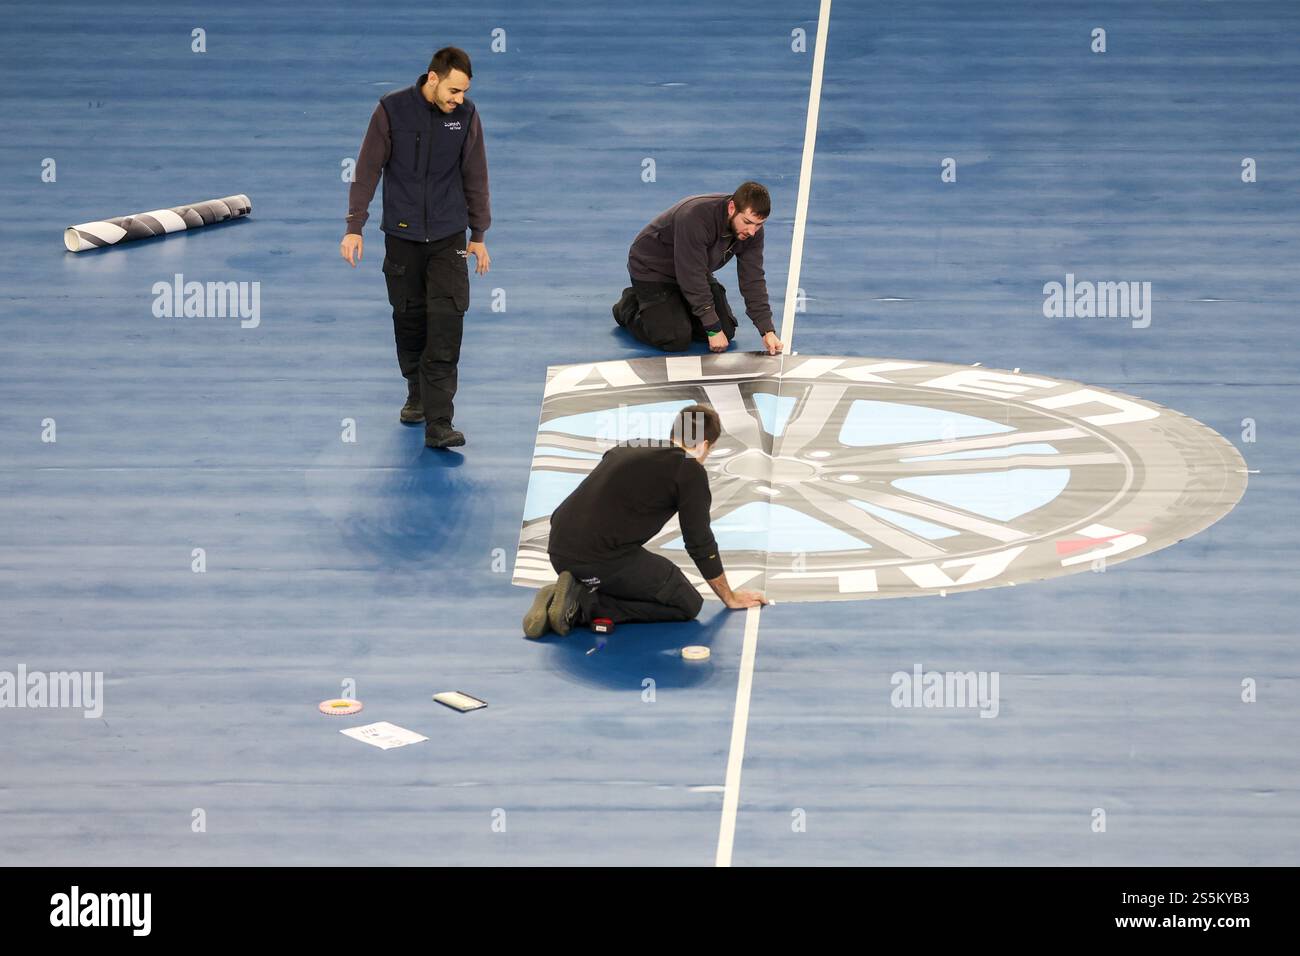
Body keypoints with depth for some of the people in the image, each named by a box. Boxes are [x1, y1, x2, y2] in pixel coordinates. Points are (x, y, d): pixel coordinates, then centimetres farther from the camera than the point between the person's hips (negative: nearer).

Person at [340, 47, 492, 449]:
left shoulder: (466, 116, -3)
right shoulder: (392, 109, -8)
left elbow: (475, 177, 7)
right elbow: (367, 170, -3)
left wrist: (478, 236, 11)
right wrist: (354, 227, -4)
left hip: (448, 238, 0)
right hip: (402, 235, 0)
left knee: (445, 326, -10)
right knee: (409, 319, 9)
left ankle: (438, 423, -12)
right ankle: (417, 395, 33)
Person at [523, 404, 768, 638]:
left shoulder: (625, 450, 26)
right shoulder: (690, 471, 3)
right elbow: (700, 543, 8)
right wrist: (730, 598, 23)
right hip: (603, 557, -8)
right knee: (687, 604, 6)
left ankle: (567, 598, 6)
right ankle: (584, 605, -7)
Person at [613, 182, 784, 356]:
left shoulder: (752, 229, -18)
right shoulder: (696, 217, -39)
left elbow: (753, 280, -12)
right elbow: (692, 277, -34)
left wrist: (767, 331, -19)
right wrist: (713, 328, -29)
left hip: (692, 270, 7)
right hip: (653, 268, -7)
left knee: (726, 331, -3)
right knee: (677, 340, -20)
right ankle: (630, 306, 8)